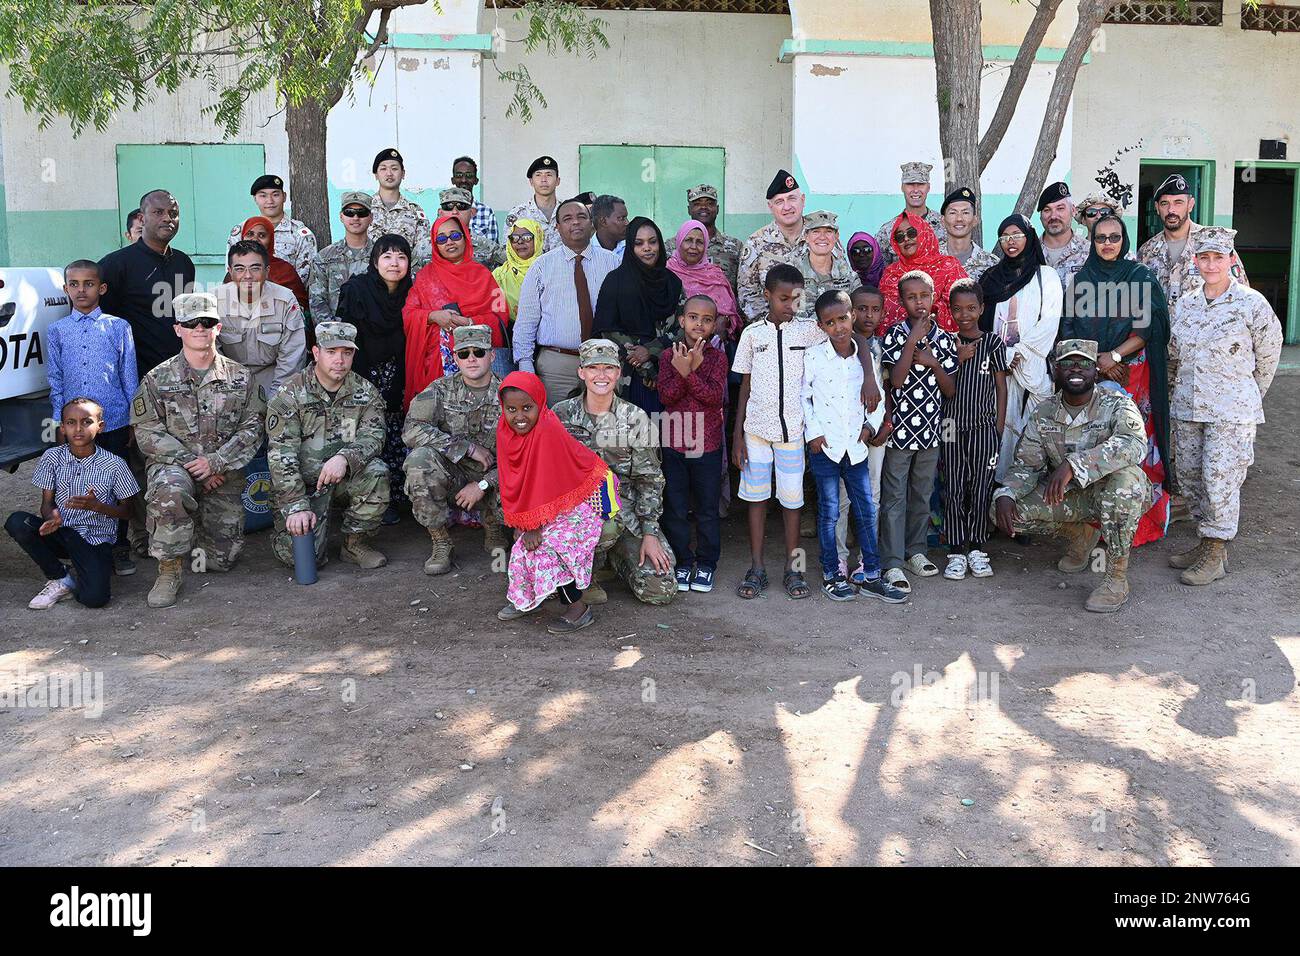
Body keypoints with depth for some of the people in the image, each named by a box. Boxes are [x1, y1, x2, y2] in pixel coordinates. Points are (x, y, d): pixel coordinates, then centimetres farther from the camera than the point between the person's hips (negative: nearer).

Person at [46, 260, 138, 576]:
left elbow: (130, 377, 5)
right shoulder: (57, 331, 7)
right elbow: (55, 381, 9)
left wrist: (133, 420, 3)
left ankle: (119, 548, 16)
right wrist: (60, 422, 4)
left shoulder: (118, 328, 2)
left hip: (114, 422, -1)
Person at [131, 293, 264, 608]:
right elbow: (147, 434, -5)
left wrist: (215, 461, -16)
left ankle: (195, 531, 35)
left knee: (223, 557, 0)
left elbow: (252, 428, -1)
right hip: (173, 465, -2)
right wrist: (192, 463, -16)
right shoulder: (157, 380, 0)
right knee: (170, 490, -40)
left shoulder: (240, 377, 5)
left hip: (224, 475, 2)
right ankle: (169, 571, -21)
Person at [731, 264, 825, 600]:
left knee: (791, 499, 5)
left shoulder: (807, 330, 0)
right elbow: (745, 386, 5)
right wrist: (737, 435, 2)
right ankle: (757, 569, 14)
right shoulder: (752, 333, 3)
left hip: (791, 429, 0)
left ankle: (792, 569, 15)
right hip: (756, 428, 0)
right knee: (756, 497, 6)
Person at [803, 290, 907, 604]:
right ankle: (831, 575, 15)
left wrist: (871, 424, 2)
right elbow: (802, 397, -1)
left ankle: (869, 576, 16)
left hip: (855, 446, 3)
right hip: (824, 446, -3)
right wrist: (812, 431, -6)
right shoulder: (814, 357, -7)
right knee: (829, 512, 4)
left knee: (866, 510, 6)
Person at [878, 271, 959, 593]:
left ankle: (916, 551, 29)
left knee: (922, 495, 15)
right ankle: (893, 563, 3)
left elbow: (951, 389, 3)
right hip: (899, 428, -4)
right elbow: (896, 379, -19)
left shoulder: (944, 339, 4)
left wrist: (932, 364, -12)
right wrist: (913, 339, -20)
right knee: (895, 497, -1)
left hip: (930, 429, 4)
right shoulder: (895, 334, -6)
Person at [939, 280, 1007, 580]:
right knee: (954, 490, 1)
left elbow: (1001, 387, 4)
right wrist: (958, 359, -11)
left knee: (981, 489, 3)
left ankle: (977, 549, 14)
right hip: (953, 427, 1)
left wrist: (999, 428, -1)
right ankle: (956, 552, 7)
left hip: (984, 428, 0)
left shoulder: (993, 343, 2)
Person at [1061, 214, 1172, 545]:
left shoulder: (1141, 277, 4)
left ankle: (1135, 525, 1)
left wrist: (1114, 356, -12)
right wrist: (1096, 360, -7)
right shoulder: (1080, 279, 12)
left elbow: (1149, 326, -4)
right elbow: (1068, 328, 6)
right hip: (1087, 372, 2)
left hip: (1131, 374, -2)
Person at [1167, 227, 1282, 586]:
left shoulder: (1252, 304, -8)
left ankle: (1215, 555, 3)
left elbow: (1268, 355, 2)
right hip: (1186, 406, 6)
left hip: (1231, 410, -5)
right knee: (1189, 476, 9)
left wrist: (1246, 394, 11)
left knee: (1219, 478, -7)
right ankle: (1206, 542, 23)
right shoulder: (1185, 303, 7)